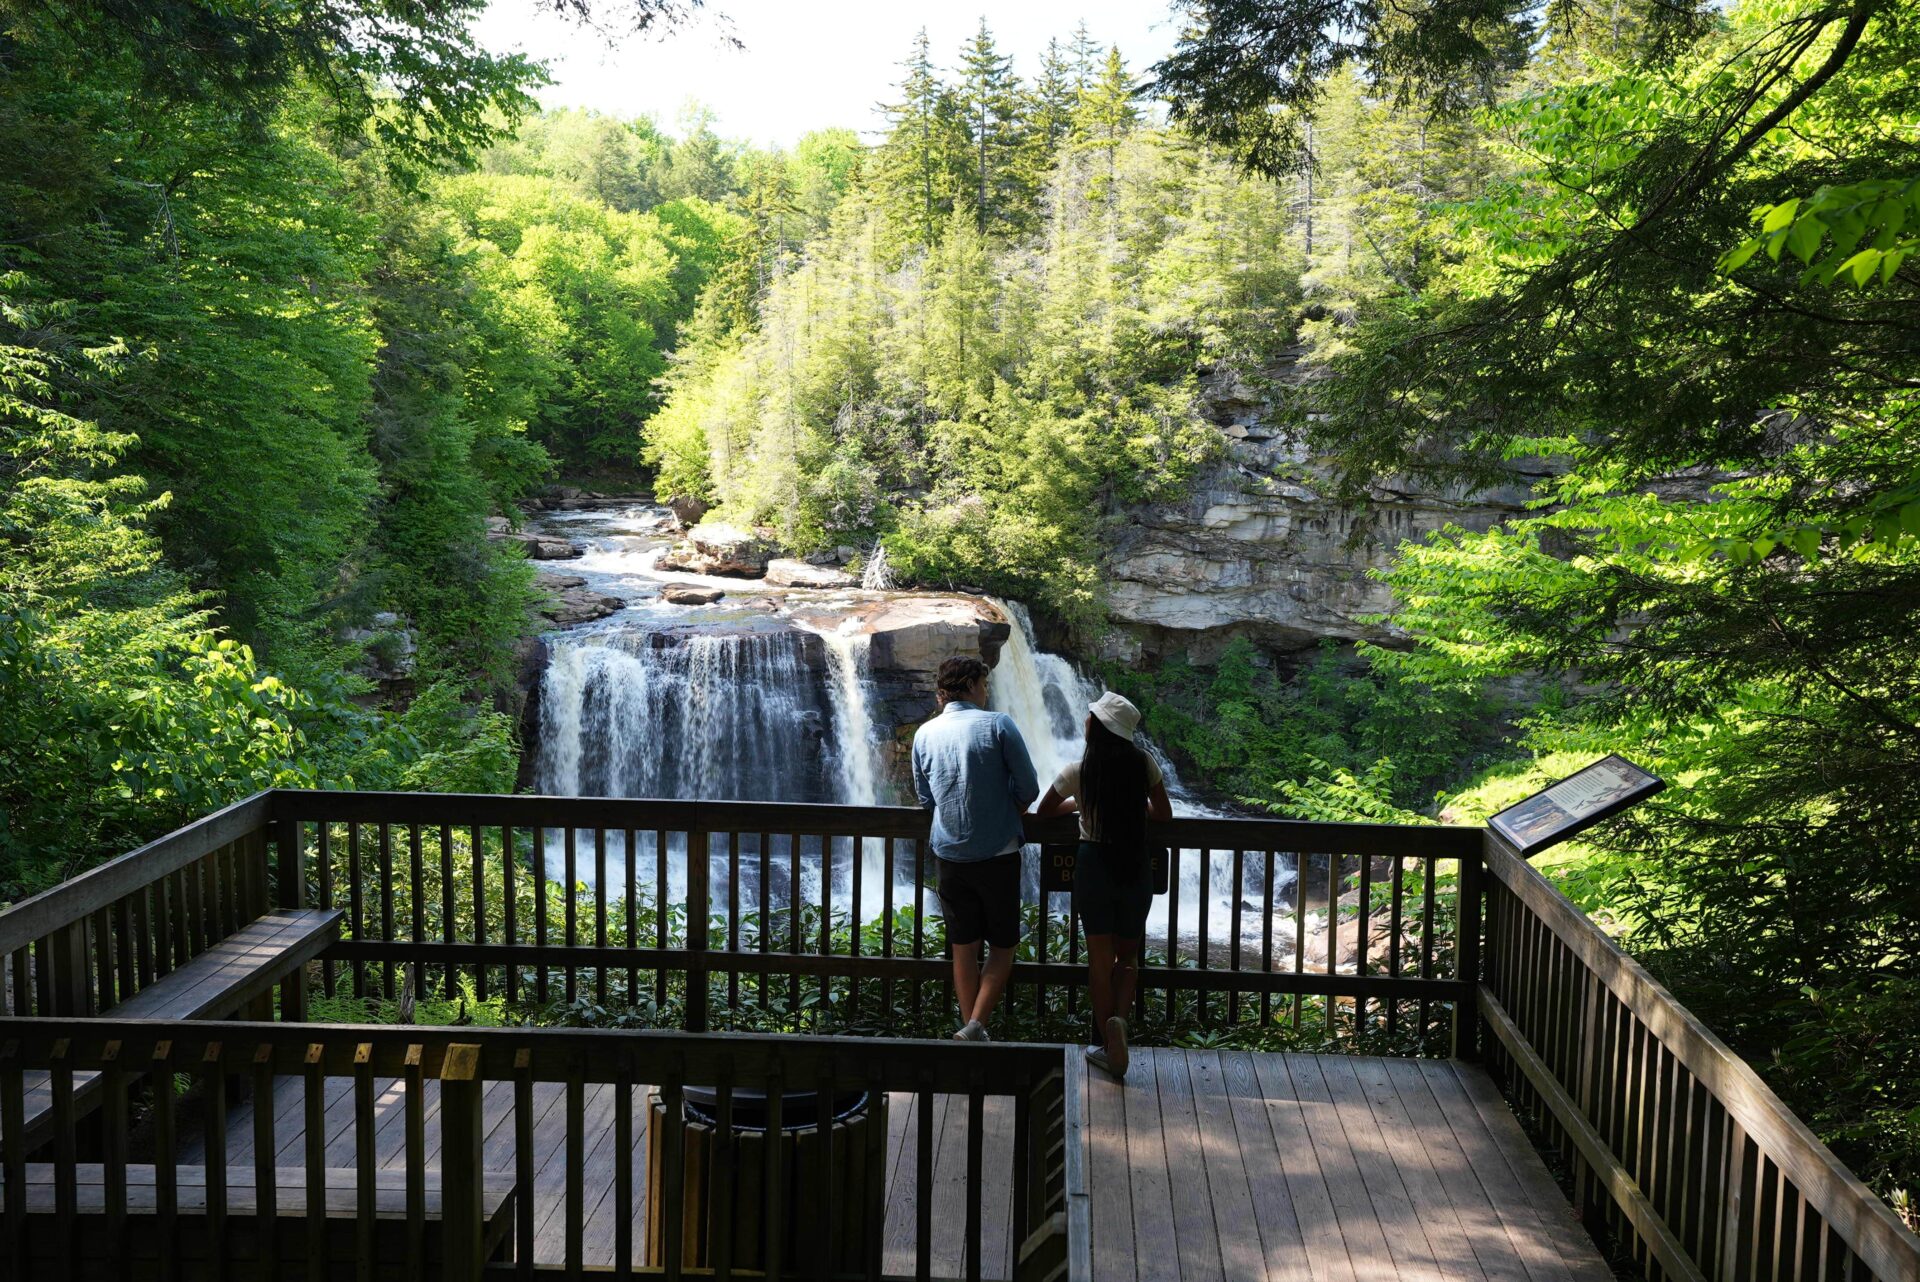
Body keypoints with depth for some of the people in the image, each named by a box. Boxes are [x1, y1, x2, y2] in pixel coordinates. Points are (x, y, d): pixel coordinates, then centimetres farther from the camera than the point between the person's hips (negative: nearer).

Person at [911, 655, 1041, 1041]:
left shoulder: (925, 734, 4)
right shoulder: (998, 725, -9)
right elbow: (1028, 788, -7)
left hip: (950, 856, 4)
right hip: (998, 855, -4)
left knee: (963, 947, 13)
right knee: (1002, 947, 8)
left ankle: (971, 1030, 17)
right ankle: (975, 1025, -5)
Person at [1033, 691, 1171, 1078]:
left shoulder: (1077, 771, -7)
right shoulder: (1144, 765, -4)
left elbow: (1043, 812, 8)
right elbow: (1164, 814, 7)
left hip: (1093, 865, -2)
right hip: (1135, 868, 2)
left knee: (1100, 959, 8)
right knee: (1127, 955, 16)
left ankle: (1105, 1044, 10)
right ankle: (1119, 1017, -10)